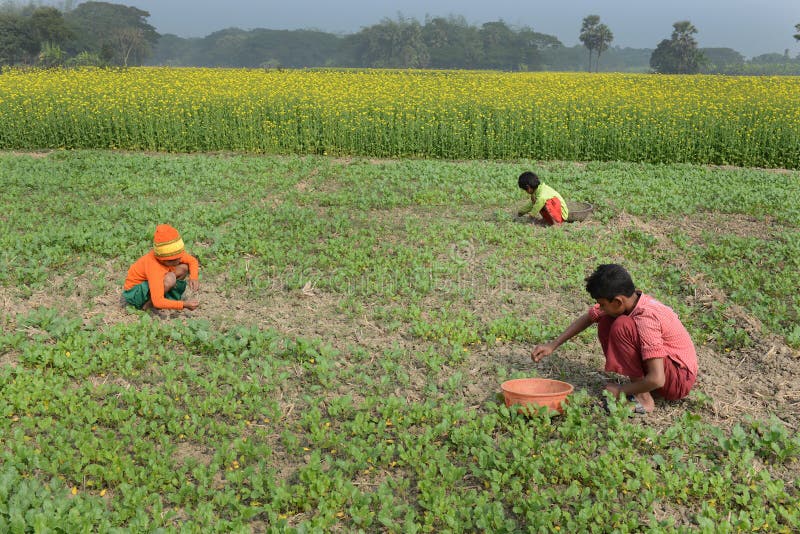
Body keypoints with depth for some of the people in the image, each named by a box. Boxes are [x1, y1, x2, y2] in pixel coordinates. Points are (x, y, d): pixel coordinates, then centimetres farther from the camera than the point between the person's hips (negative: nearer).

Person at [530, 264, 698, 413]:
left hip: (681, 379, -8)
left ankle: (643, 400, -16)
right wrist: (553, 345, 5)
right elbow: (587, 318, 10)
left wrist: (620, 390, -18)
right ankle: (638, 386, 2)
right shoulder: (625, 300, -7)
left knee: (622, 325, -26)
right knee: (605, 322, 2)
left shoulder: (646, 319, -31)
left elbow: (657, 380, -34)